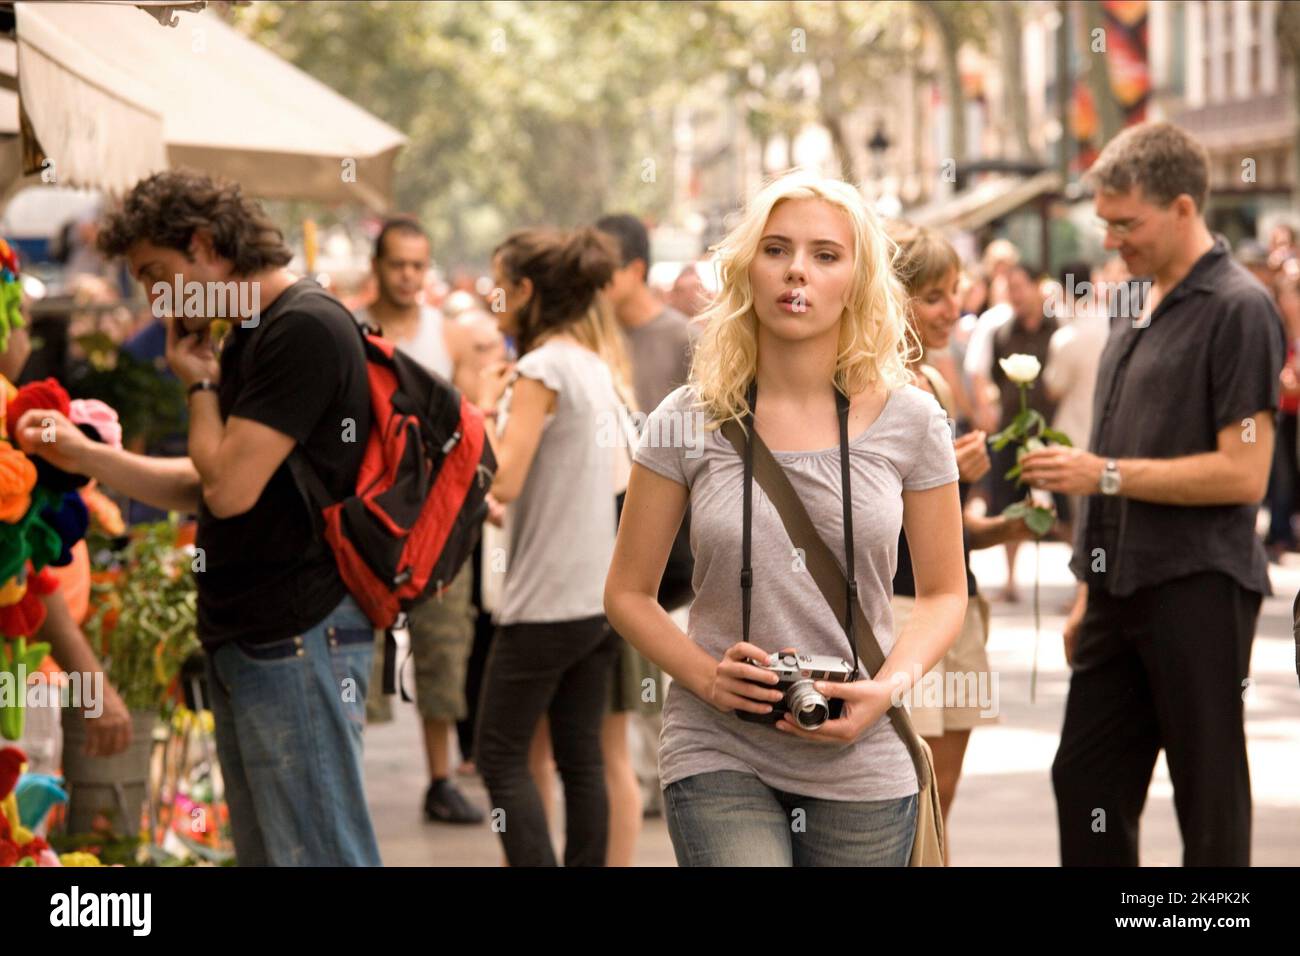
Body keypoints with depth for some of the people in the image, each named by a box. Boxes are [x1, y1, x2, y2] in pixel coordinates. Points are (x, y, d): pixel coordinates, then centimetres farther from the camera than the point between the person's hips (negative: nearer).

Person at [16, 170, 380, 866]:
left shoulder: (305, 329, -15)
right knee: (263, 854, 12)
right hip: (243, 643, 10)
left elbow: (231, 487, -20)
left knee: (319, 855, -7)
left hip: (296, 643, -10)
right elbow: (205, 489, 20)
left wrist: (200, 386, -3)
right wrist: (84, 455, 11)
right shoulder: (250, 337, 17)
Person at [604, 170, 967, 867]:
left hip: (860, 763, 2)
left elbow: (943, 593, 9)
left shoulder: (908, 421, 2)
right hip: (717, 756, -2)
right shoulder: (688, 422, 0)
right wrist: (707, 677, -12)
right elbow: (628, 593, 6)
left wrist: (889, 688, -9)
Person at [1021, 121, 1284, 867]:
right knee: (1085, 784, 10)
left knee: (1209, 800, 0)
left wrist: (1106, 474, -18)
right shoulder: (1145, 314, 15)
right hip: (1124, 589, 9)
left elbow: (1242, 474, -18)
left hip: (1198, 588, -9)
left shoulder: (1237, 309, -11)